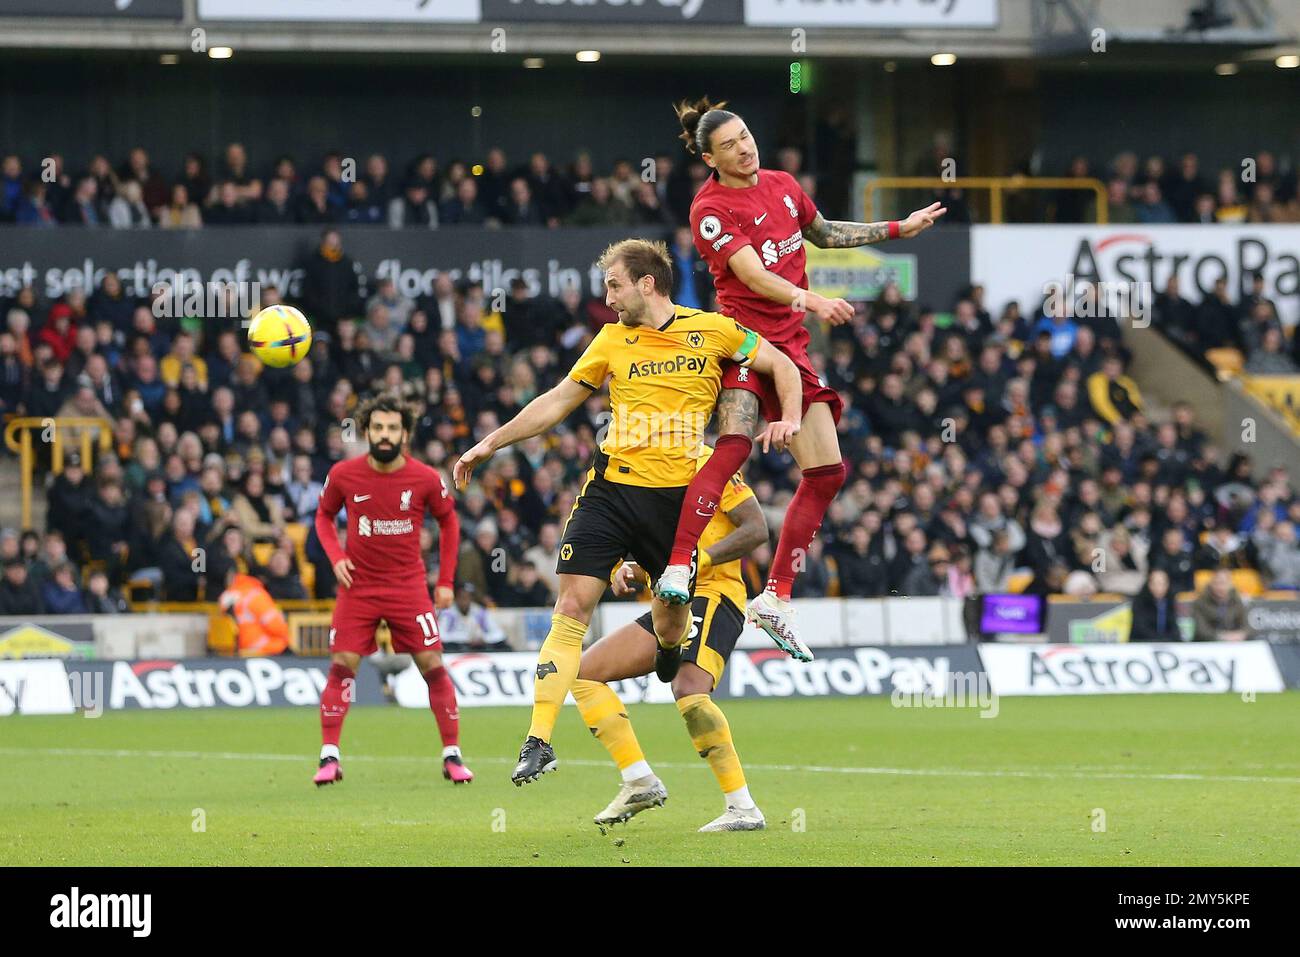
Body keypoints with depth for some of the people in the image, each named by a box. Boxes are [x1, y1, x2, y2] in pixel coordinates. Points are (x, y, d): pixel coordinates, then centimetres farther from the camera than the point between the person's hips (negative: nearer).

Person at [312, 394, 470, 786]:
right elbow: (324, 516, 12)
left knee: (433, 666, -5)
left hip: (408, 587, 0)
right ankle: (329, 756, -2)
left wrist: (445, 581, 7)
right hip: (357, 586, 0)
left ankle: (452, 756, 5)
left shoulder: (426, 479, -7)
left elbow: (448, 521, 9)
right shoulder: (343, 475, -6)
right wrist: (336, 557, -5)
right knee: (341, 667, -8)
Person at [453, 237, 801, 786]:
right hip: (612, 489, 1)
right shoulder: (613, 340, 9)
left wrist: (789, 418, -6)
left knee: (671, 619, 4)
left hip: (678, 495, -1)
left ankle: (670, 660, 45)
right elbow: (559, 401, 16)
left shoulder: (712, 330, 2)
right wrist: (491, 444, 15)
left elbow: (780, 365, 11)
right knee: (572, 606, -11)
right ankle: (539, 741, -13)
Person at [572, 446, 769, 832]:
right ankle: (640, 782, 1)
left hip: (712, 594, -9)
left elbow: (756, 528, -12)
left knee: (688, 691, -31)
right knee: (584, 671, 3)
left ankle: (743, 808, -28)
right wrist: (629, 570, 3)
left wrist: (699, 560, -22)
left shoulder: (707, 464, -6)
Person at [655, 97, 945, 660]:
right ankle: (677, 570, -37)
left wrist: (898, 230, 33)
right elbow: (753, 275, -23)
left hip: (790, 346, 7)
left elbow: (823, 234, 31)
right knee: (734, 444, -33)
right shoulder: (711, 209, -10)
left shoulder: (783, 186, 12)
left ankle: (775, 599, 10)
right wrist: (810, 301, -38)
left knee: (826, 474, 2)